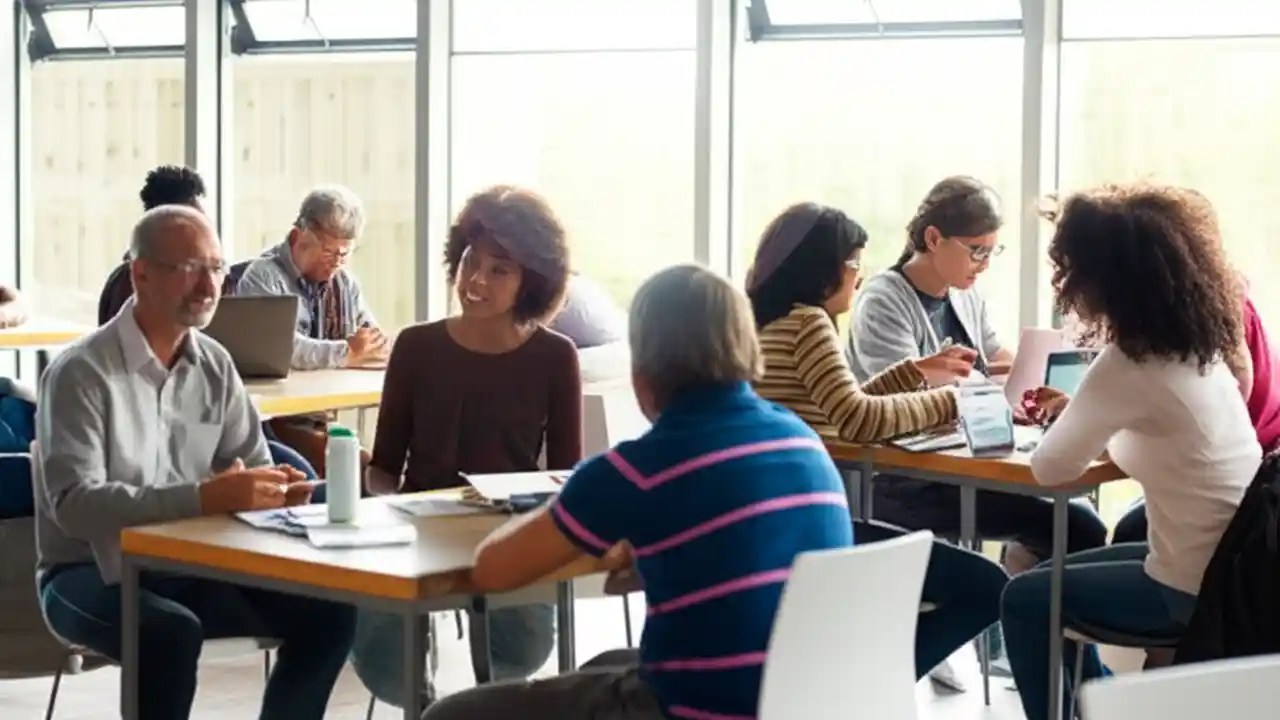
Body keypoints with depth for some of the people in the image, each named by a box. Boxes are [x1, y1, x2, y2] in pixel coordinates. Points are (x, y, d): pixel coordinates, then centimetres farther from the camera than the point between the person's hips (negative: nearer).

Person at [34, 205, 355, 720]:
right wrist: (203, 498, -36)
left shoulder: (214, 364, 5)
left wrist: (272, 487, -16)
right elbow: (73, 504, -26)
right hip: (94, 573, -6)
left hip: (190, 565, 6)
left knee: (325, 614, -10)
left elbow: (252, 464, 11)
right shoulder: (81, 373, -16)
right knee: (173, 633, -36)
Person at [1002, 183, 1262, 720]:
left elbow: (1050, 468, -13)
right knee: (1054, 577, 24)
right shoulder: (1196, 346, 4)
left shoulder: (1127, 364, -22)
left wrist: (1066, 421, 6)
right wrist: (1076, 411, 9)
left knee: (1024, 599, 9)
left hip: (1195, 589, -8)